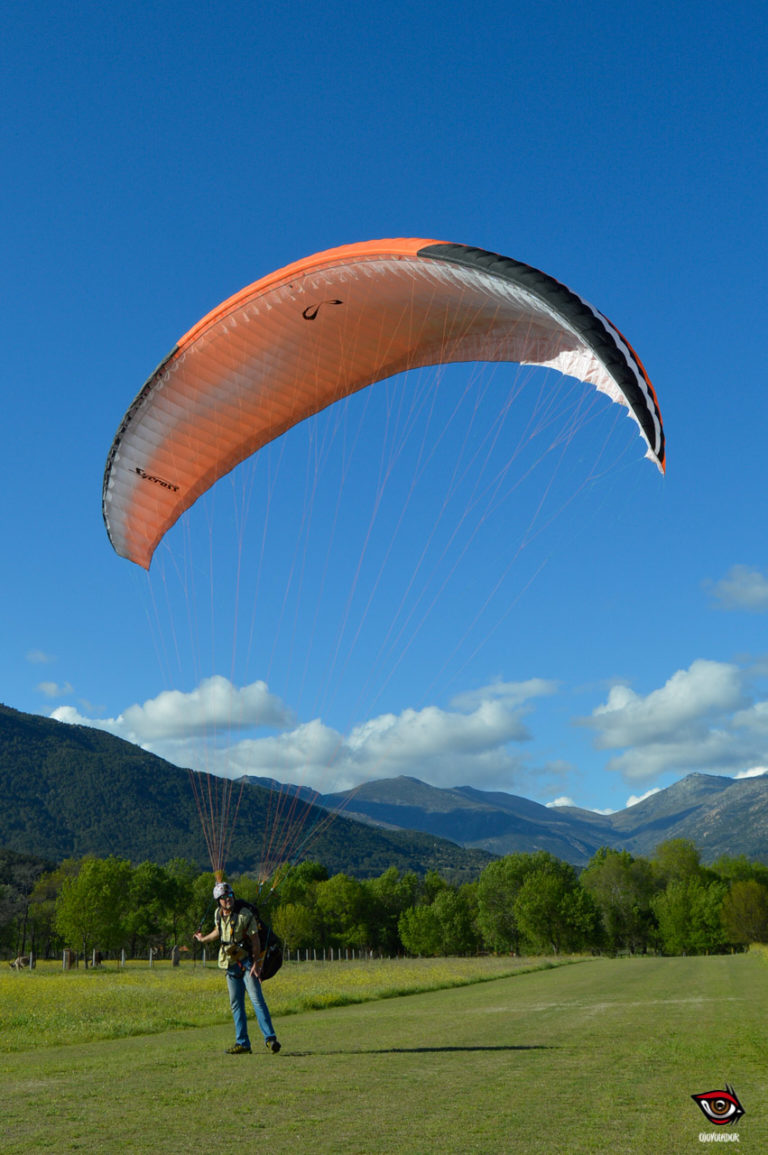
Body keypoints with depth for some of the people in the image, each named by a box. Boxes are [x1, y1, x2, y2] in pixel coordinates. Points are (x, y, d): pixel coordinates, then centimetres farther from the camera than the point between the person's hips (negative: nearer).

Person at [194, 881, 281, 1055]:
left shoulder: (245, 915, -15)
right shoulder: (219, 914, 4)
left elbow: (255, 939, -13)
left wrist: (256, 963, -19)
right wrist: (203, 939, 40)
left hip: (246, 962, -6)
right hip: (230, 965, 6)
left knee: (257, 1000, -15)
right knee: (236, 1005, 7)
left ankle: (270, 1039, -15)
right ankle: (242, 1043, 13)